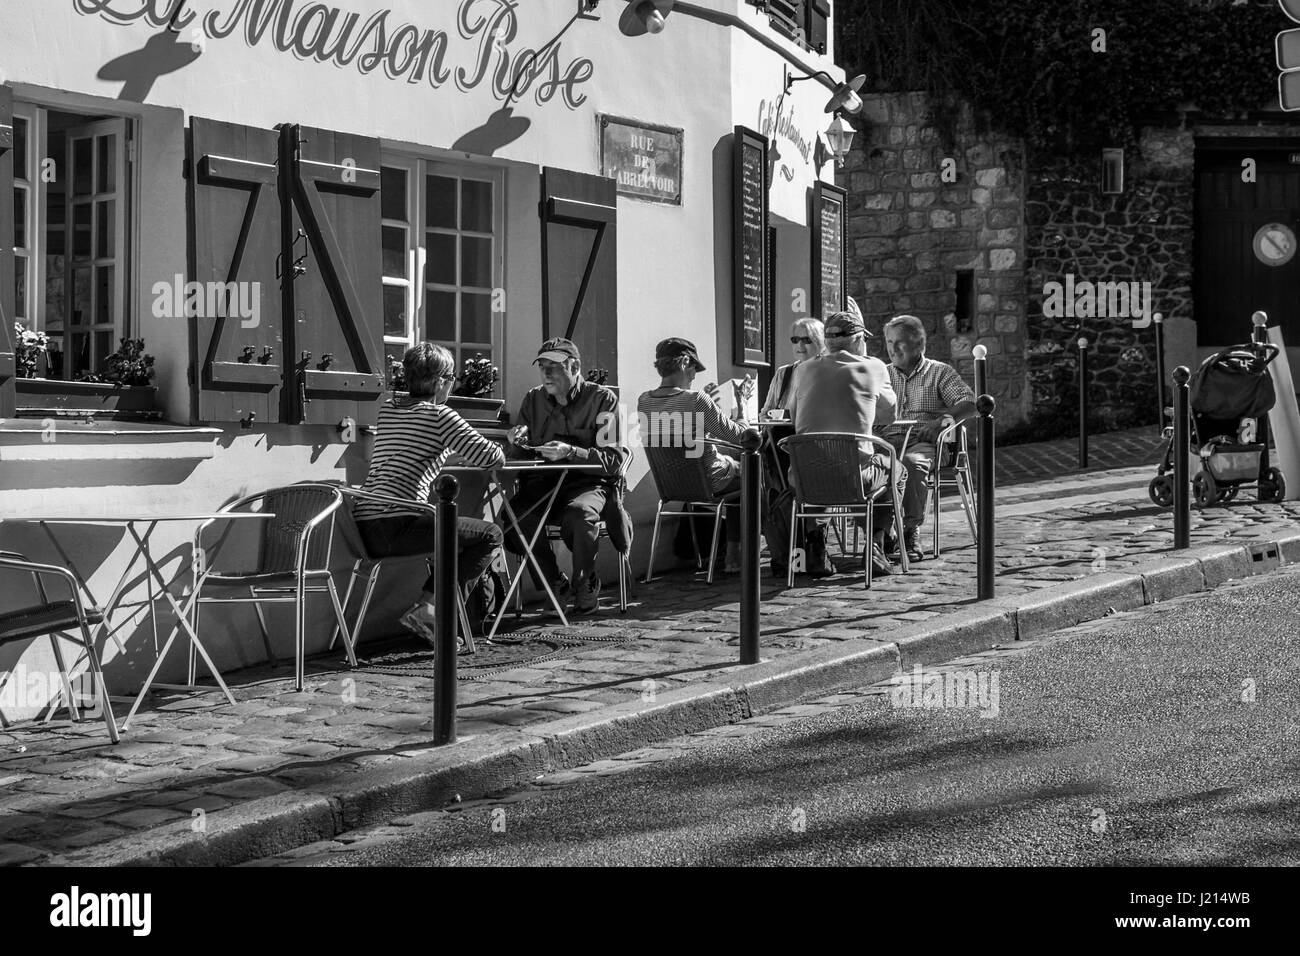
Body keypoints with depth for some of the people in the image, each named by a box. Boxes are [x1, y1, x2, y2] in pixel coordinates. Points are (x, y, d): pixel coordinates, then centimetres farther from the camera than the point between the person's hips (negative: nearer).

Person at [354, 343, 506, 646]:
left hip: (364, 530, 9)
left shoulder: (387, 408, 20)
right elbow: (490, 457, -8)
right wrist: (498, 449, 16)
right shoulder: (439, 415, -3)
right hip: (396, 527, -9)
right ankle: (426, 607, -8)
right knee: (490, 535, 2)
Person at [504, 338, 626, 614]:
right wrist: (519, 443, -7)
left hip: (589, 482, -4)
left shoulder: (602, 399, -2)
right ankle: (554, 582, -7)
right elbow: (521, 458, 17)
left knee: (579, 514, -38)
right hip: (543, 482, 4)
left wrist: (571, 452, -25)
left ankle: (585, 583, -9)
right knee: (513, 516, -29)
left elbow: (613, 461, -11)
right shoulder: (533, 399, 13)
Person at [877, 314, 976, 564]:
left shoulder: (939, 372, 14)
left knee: (913, 463, -39)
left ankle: (912, 532, -28)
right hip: (888, 439, 3)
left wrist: (945, 419, -19)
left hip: (923, 441, -3)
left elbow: (968, 401, 1)